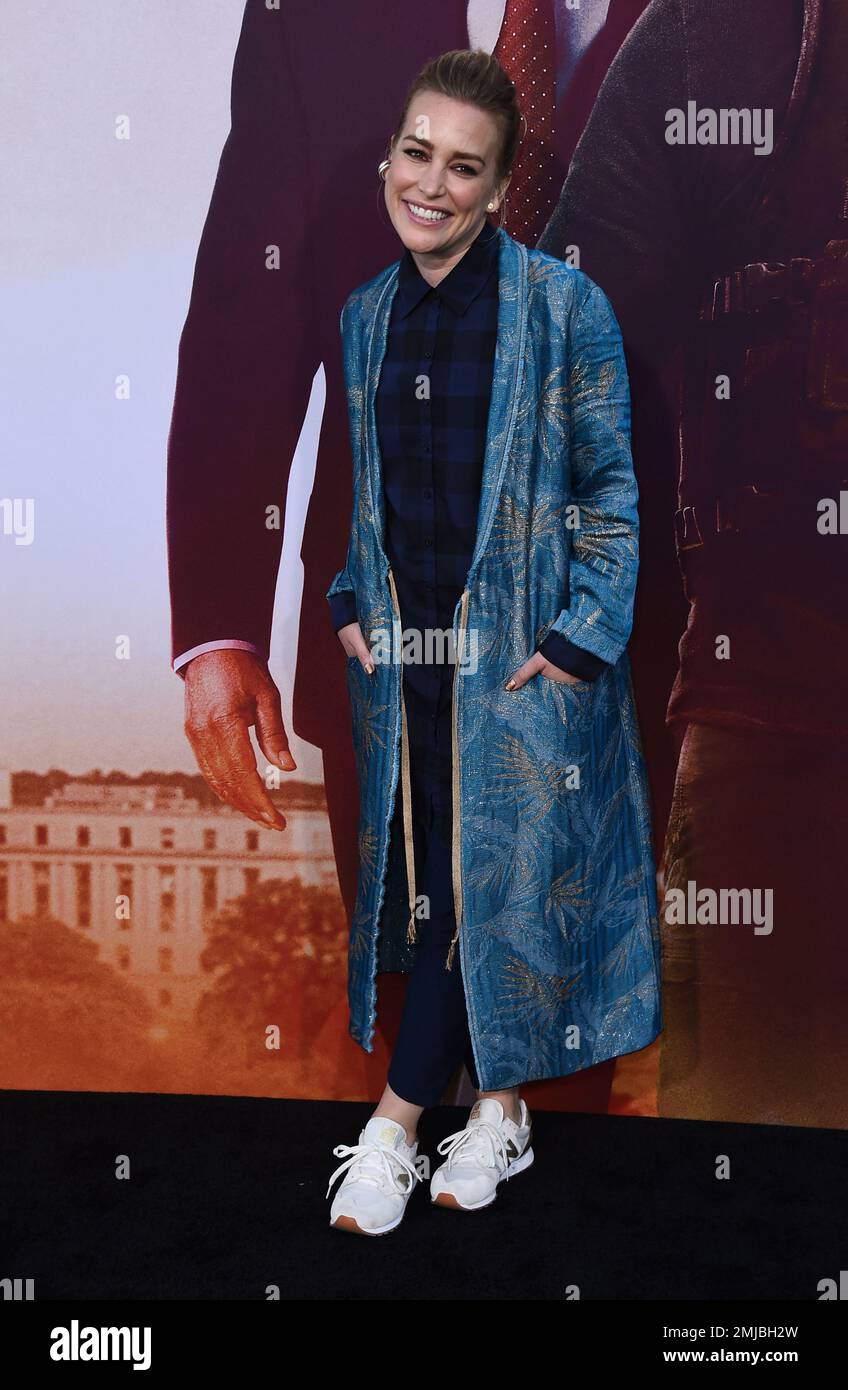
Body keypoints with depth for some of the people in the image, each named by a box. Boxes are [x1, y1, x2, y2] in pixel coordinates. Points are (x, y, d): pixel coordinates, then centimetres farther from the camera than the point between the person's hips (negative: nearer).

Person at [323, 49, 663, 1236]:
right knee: (425, 868, 8)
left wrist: (581, 635, -12)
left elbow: (609, 483, -6)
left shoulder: (562, 304, -8)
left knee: (498, 867, 0)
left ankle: (400, 1117, 14)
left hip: (521, 646, -5)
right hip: (404, 647, 5)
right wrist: (352, 603, 7)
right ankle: (497, 1105, 26)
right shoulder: (367, 315, 8)